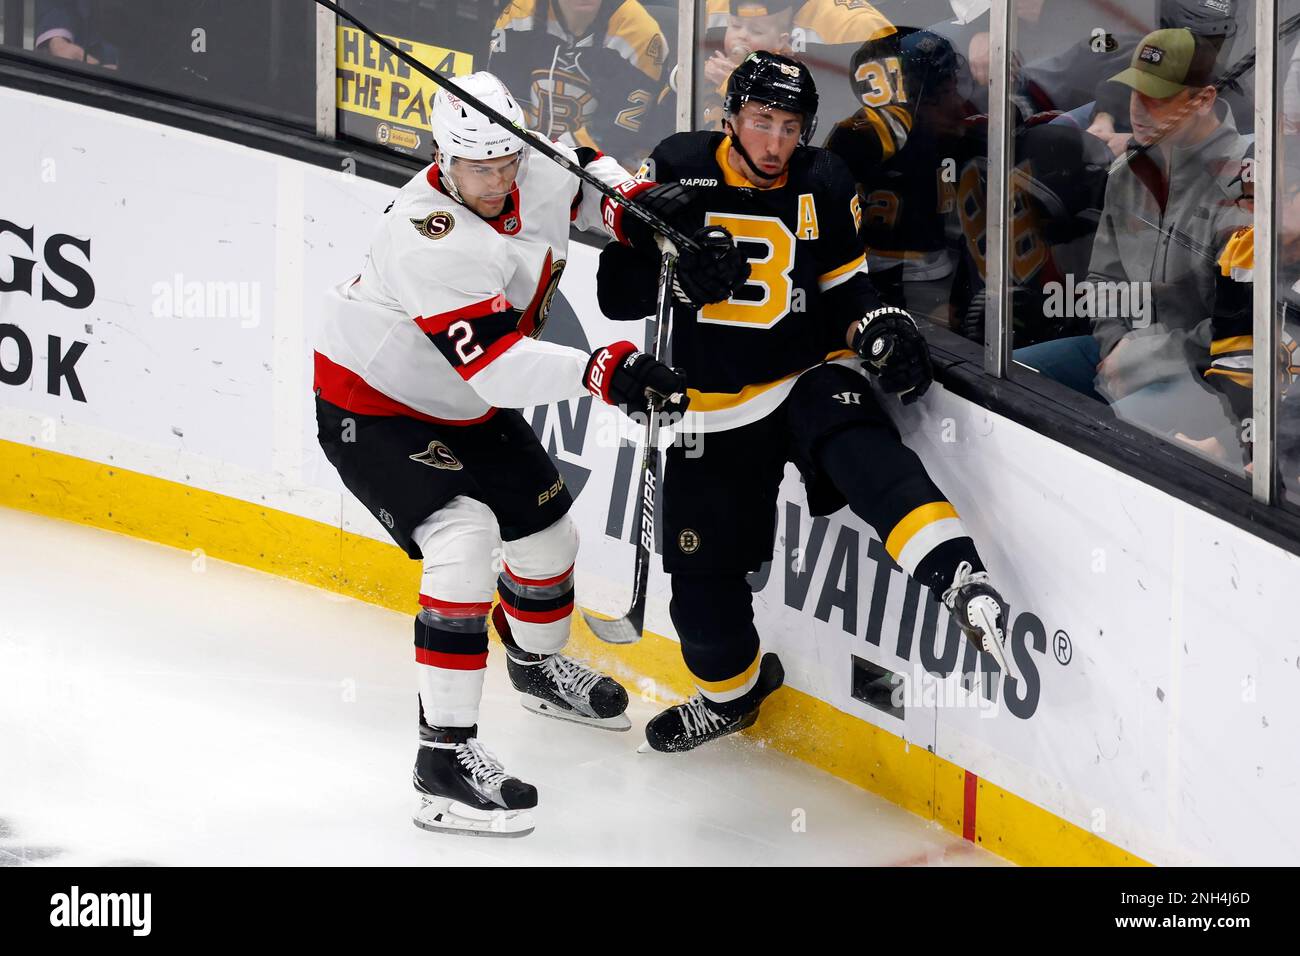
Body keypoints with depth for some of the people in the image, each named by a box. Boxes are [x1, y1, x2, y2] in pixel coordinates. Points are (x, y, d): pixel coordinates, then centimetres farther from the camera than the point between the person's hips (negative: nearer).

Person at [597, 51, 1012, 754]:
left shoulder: (823, 187, 0)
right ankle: (732, 691, 33)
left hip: (808, 377, -1)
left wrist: (880, 329, -12)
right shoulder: (676, 173, -5)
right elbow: (617, 294, -6)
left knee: (860, 450, -35)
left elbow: (846, 292, 10)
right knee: (703, 578, 4)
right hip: (712, 407, 1)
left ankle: (960, 579, -51)